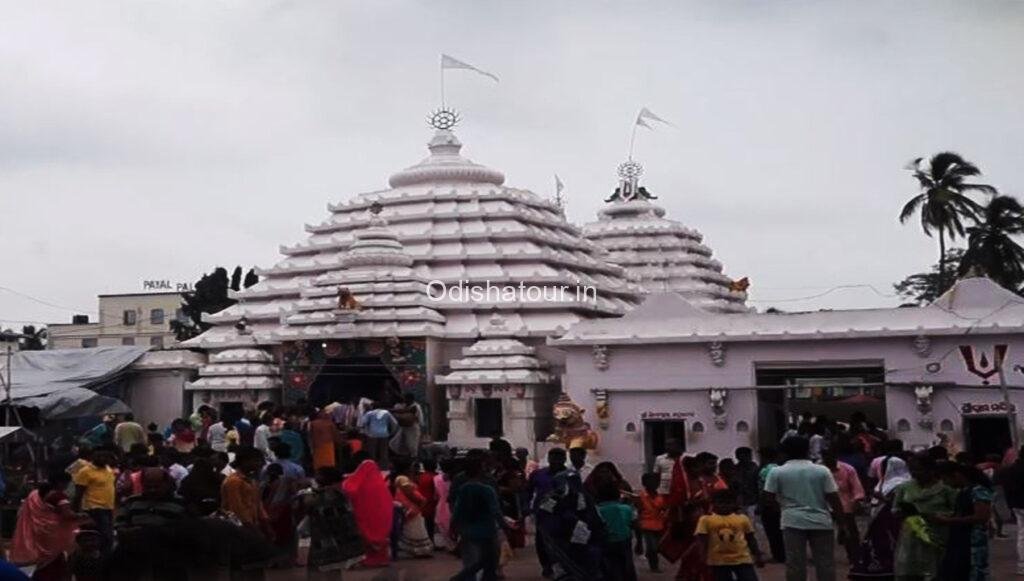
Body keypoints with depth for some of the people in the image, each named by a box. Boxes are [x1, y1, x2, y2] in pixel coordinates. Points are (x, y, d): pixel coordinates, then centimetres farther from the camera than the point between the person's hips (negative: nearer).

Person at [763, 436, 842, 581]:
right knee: (825, 562, 8)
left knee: (795, 563, 2)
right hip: (820, 521, 1)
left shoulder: (777, 472, -1)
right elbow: (833, 497, -2)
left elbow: (769, 497, 0)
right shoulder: (822, 470, 0)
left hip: (793, 521, -1)